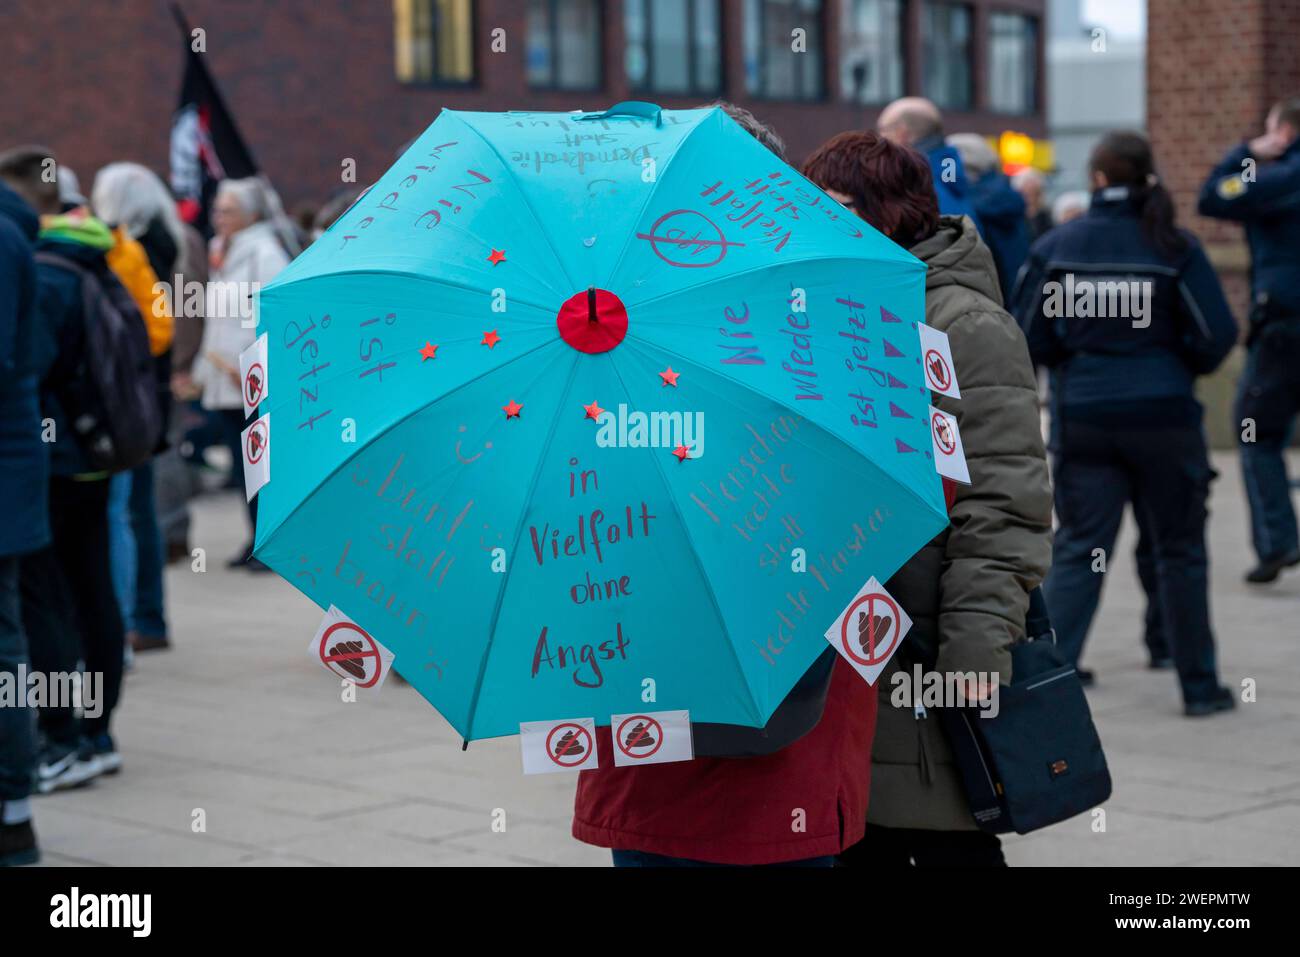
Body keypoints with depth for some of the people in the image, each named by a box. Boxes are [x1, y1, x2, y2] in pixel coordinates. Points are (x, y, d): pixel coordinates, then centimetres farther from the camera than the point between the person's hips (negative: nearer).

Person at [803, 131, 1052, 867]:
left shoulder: (966, 325, -9)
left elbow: (1002, 506, -16)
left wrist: (977, 642, -22)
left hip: (924, 667, -8)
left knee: (947, 844, -2)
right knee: (856, 842, 12)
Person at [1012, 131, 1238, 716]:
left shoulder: (1056, 246, -3)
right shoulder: (1175, 248, -7)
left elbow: (1028, 339, -1)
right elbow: (1217, 336, -7)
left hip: (1083, 419, 1)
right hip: (1162, 414, -1)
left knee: (1077, 551, 8)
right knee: (1179, 552, 11)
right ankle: (1199, 685, 19)